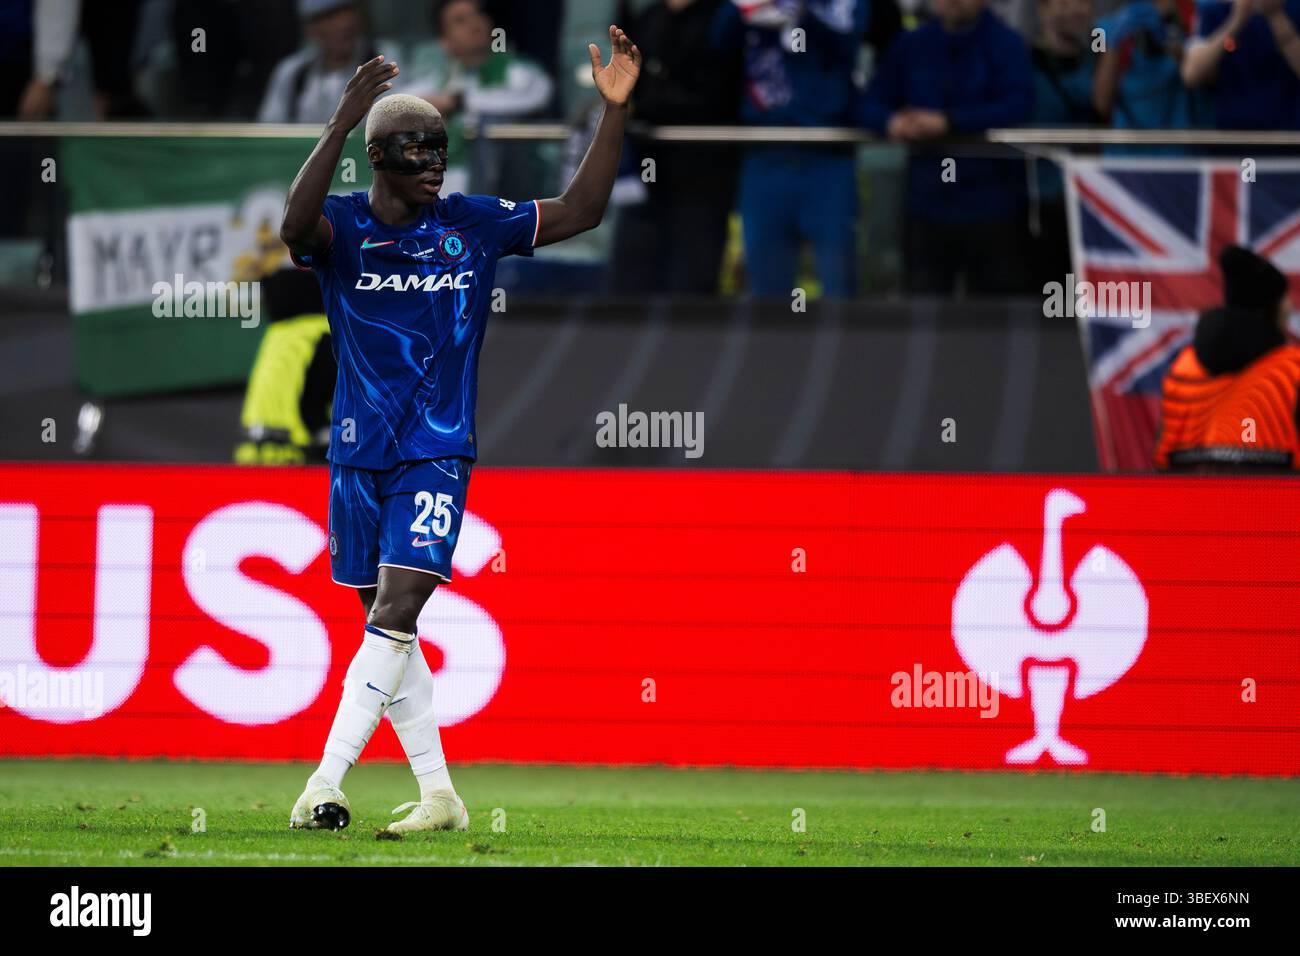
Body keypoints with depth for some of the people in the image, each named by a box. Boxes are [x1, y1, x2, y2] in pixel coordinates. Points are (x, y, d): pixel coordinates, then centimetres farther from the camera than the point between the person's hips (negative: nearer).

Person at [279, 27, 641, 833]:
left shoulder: (474, 224, 2)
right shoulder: (342, 227, -4)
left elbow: (579, 212, 1)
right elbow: (297, 226, -27)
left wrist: (615, 109, -8)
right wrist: (342, 124, -38)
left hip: (438, 451, -2)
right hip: (360, 453, 2)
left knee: (396, 612, -16)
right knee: (388, 626, 8)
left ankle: (325, 784, -20)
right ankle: (439, 795, 18)